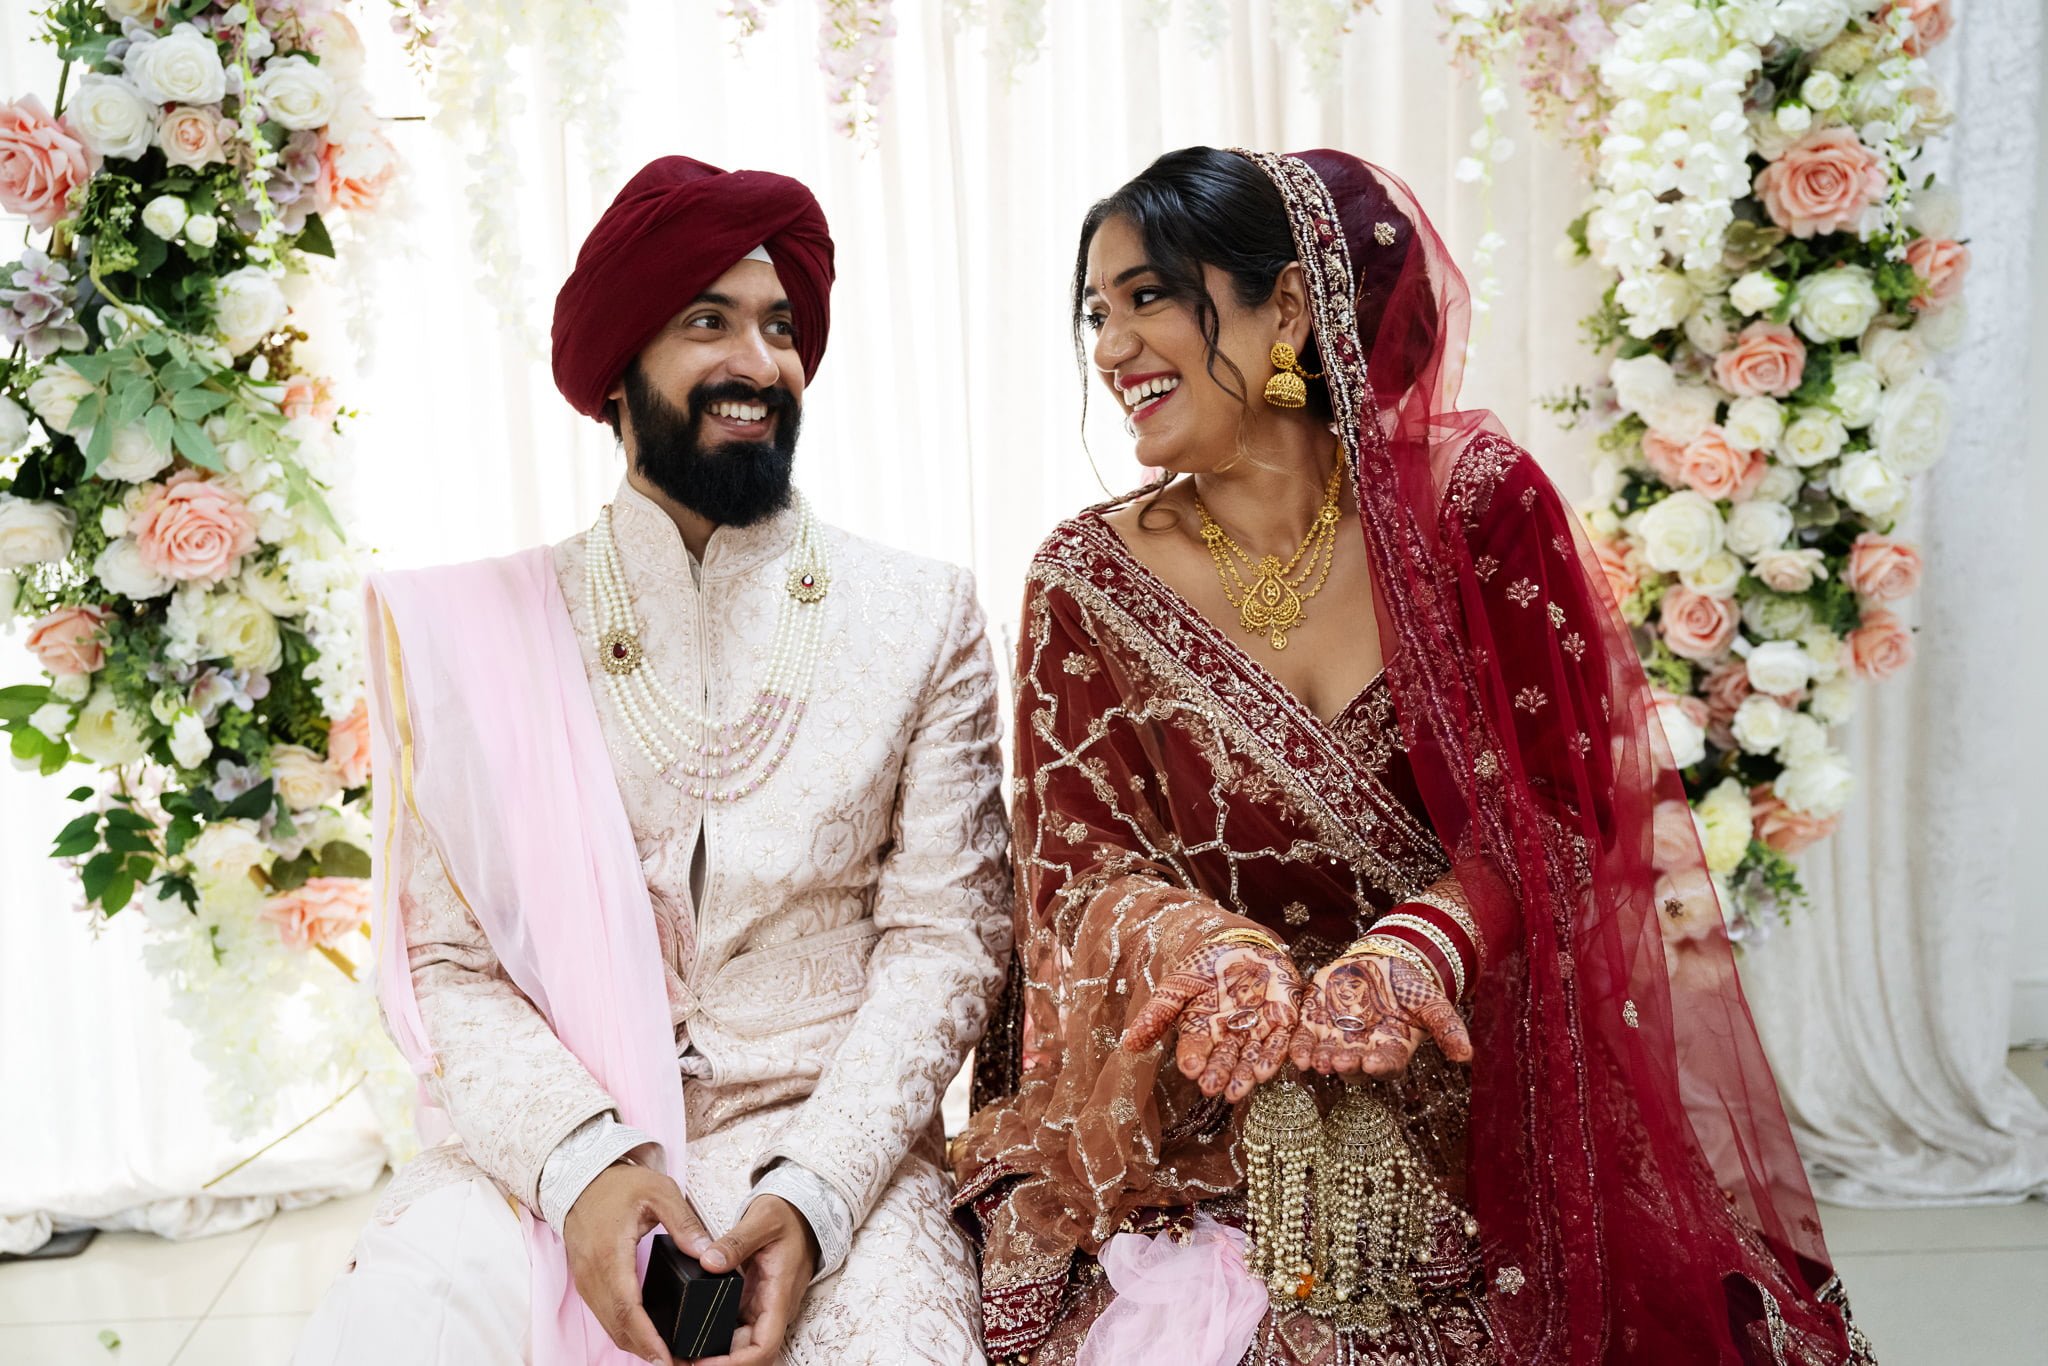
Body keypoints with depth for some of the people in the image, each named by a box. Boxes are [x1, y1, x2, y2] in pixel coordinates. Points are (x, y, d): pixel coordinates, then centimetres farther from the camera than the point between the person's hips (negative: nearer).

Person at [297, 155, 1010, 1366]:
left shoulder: (920, 618, 5)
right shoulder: (477, 629, 5)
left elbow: (945, 933, -1)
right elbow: (443, 961, 2)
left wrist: (811, 1192, -13)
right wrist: (580, 1158, -15)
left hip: (828, 1146, 0)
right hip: (542, 1154, 1)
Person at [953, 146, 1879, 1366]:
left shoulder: (1470, 498, -3)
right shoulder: (1091, 580, 0)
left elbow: (1554, 808, -6)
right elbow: (1083, 871, -2)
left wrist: (1408, 954, -24)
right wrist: (1207, 949, -24)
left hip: (1478, 1107, 0)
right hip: (1205, 1119, 1)